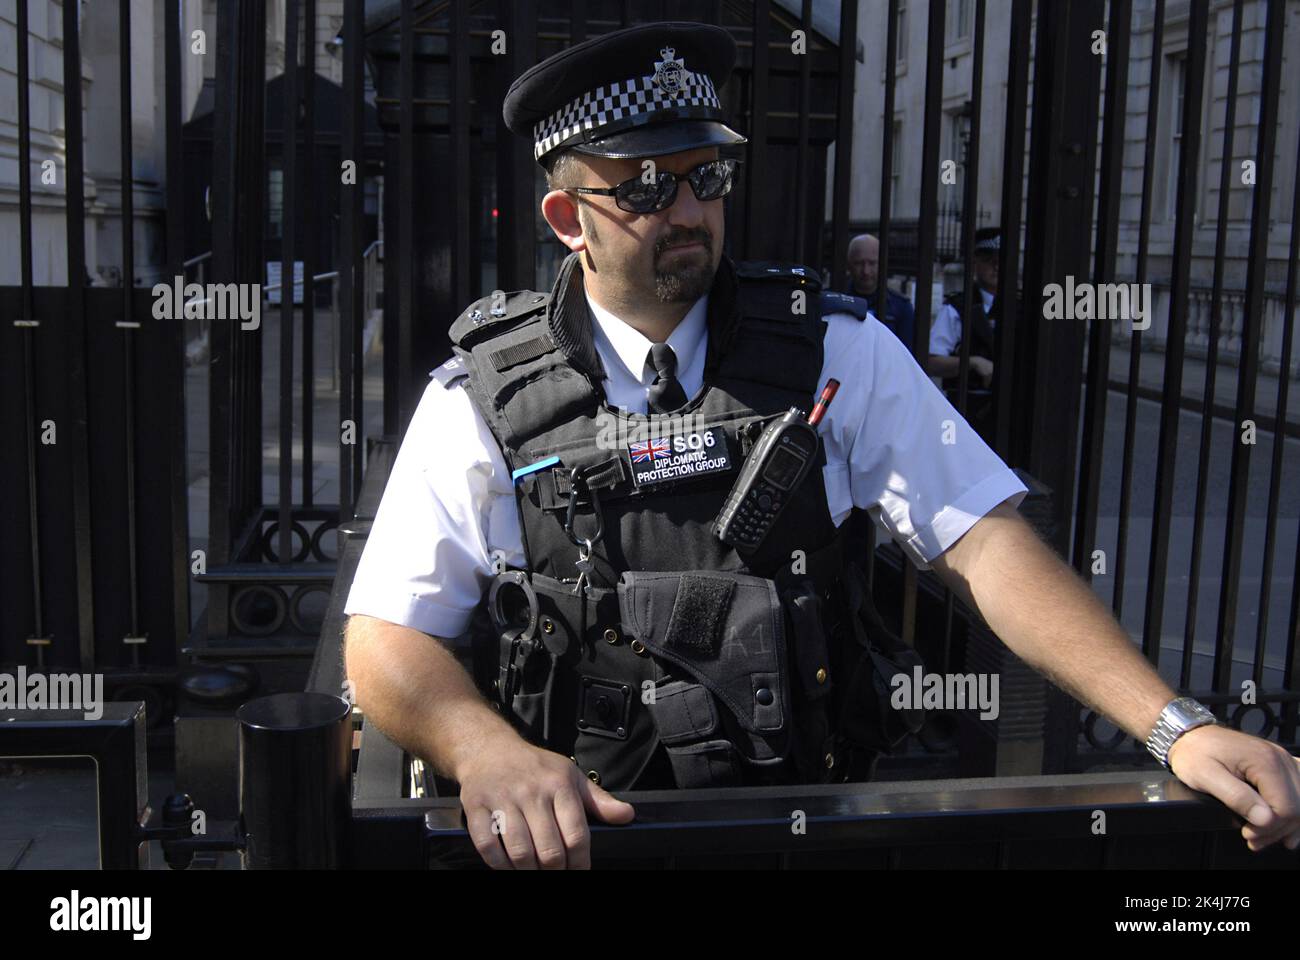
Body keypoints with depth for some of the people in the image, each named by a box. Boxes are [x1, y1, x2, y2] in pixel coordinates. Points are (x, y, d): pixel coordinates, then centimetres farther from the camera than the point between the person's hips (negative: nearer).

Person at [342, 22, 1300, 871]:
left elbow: (984, 545, -3)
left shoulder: (834, 351, 3)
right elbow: (386, 636, -2)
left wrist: (1177, 728, -14)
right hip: (567, 837, -1)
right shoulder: (484, 396, -1)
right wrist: (487, 752, -23)